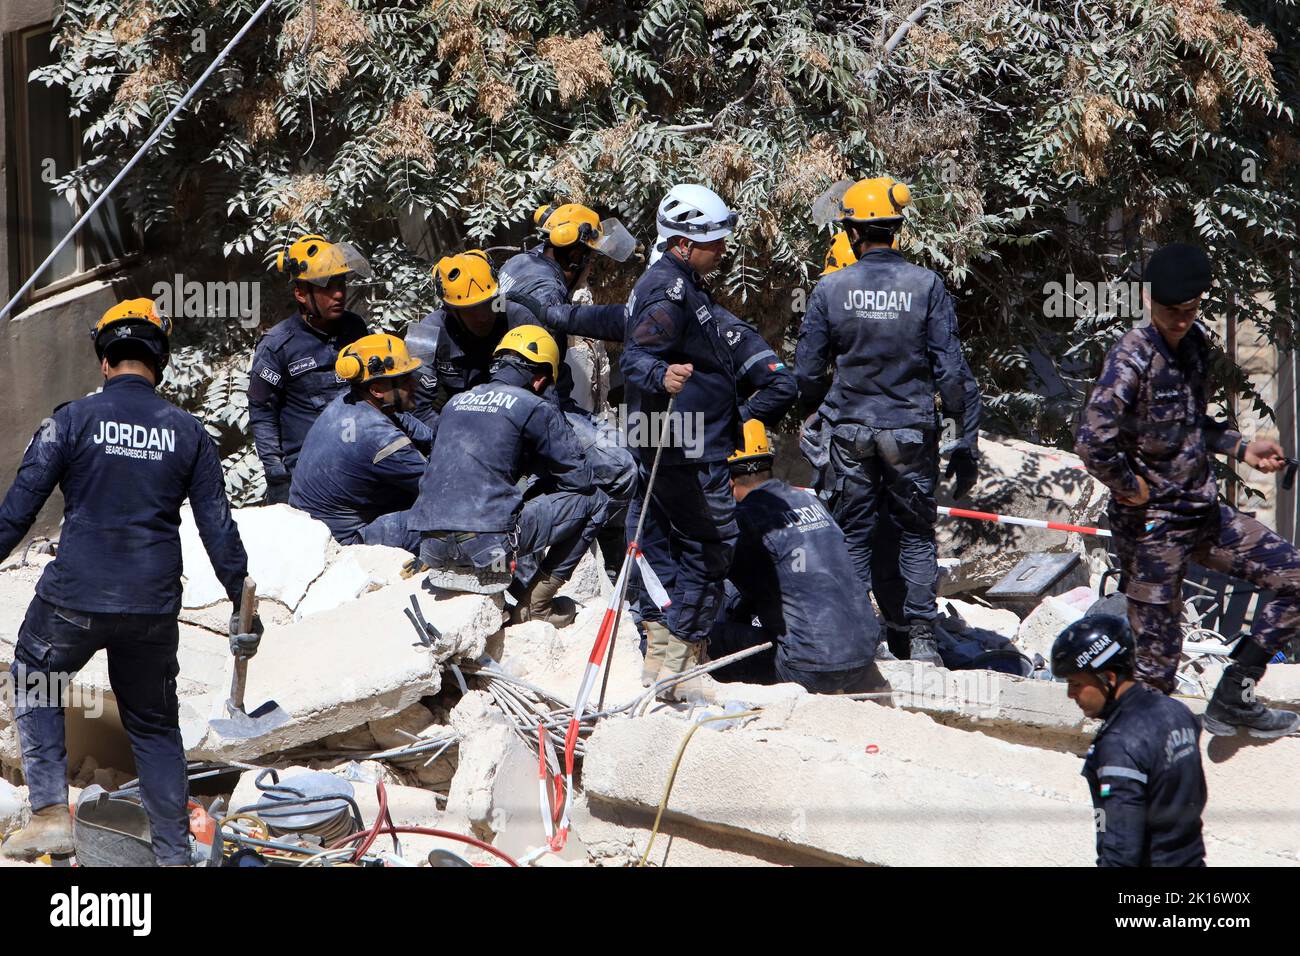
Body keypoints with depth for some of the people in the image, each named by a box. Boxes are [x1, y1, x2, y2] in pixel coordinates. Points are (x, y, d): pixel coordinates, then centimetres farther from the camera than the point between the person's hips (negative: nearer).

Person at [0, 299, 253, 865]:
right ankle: (174, 853, 16)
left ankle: (50, 813, 9)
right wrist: (241, 602, 13)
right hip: (154, 606, 3)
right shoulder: (188, 434, 4)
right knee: (155, 727, 18)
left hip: (74, 598, -2)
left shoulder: (73, 420, -4)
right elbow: (218, 527, 6)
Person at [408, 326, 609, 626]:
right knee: (593, 501, 9)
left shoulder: (455, 403, 20)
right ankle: (535, 603, 8)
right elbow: (580, 479, 4)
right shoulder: (535, 408, 1)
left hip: (432, 546, 7)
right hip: (489, 542, -7)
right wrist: (547, 474, 27)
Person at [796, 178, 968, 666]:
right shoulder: (926, 285, -9)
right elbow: (948, 364, -6)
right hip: (911, 428, -1)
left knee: (853, 534, 11)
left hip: (850, 429, 1)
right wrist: (961, 422, 5)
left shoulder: (830, 288, -6)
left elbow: (808, 368, 1)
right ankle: (921, 636, 4)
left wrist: (809, 414, 19)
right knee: (916, 534, 8)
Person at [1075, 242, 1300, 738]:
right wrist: (1134, 488, -17)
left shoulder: (1195, 343, 6)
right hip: (1152, 525, -8)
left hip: (1204, 512, 8)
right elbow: (1092, 443, -31)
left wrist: (1241, 448, 10)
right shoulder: (1133, 357, -19)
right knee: (1155, 665, -3)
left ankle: (1233, 700, 12)